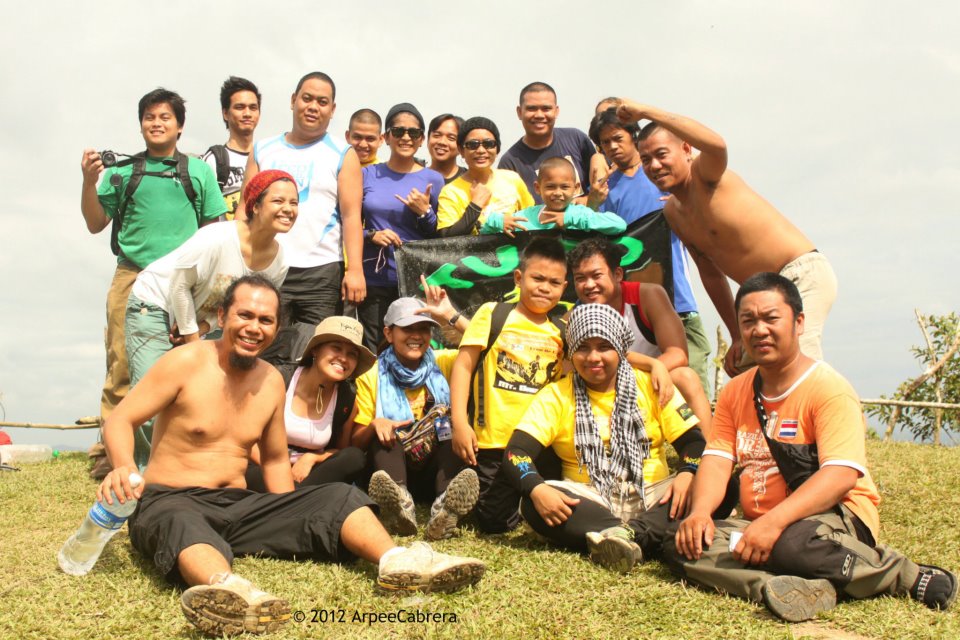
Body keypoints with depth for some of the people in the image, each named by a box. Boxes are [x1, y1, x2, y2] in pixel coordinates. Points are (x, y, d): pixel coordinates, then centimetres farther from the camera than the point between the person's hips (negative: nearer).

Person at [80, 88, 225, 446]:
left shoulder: (199, 171, 13)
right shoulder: (122, 170, 14)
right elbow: (95, 224, 15)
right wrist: (89, 181, 0)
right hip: (132, 278, 1)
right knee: (121, 363, -4)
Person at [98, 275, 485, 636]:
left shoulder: (272, 381, 8)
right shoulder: (186, 362, -8)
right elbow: (120, 420, -9)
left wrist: (293, 522, 5)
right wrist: (124, 465, -31)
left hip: (238, 505, 6)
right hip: (171, 501, -5)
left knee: (338, 497, -12)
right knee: (185, 526, -42)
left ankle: (397, 564, -35)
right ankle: (226, 589, -72)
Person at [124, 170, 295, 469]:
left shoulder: (279, 263, -12)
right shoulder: (217, 238, -31)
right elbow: (180, 285, -20)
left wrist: (203, 327, -11)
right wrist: (190, 334, -14)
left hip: (200, 318, 6)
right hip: (155, 302, -6)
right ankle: (142, 470, 4)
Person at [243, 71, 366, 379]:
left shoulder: (343, 155, 9)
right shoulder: (263, 150, 16)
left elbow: (351, 216, 0)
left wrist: (355, 269, -12)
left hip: (323, 272, -2)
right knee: (267, 359, 0)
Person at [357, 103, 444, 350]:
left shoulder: (432, 179, 4)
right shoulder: (367, 175, 7)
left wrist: (425, 212, -11)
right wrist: (372, 235, -9)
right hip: (373, 280, 1)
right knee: (373, 352, 5)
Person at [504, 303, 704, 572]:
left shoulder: (650, 386, 8)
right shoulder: (556, 395, 6)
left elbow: (695, 441, 3)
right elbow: (516, 451, -5)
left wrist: (687, 475, -20)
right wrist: (537, 489, -27)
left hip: (652, 498, 1)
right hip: (590, 503, 0)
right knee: (534, 503, -30)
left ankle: (628, 536, -43)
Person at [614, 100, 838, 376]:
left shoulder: (704, 175, -15)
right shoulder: (672, 212, 8)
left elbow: (716, 144, -42)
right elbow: (710, 273, 15)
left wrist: (645, 111, -36)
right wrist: (737, 335, 14)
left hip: (803, 274, -9)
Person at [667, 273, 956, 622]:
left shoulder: (829, 388, -10)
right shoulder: (734, 392, 10)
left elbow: (841, 475, -22)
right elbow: (717, 461, 2)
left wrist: (774, 521, -34)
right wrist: (699, 512, -19)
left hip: (836, 516, -5)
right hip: (759, 524, 6)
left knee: (791, 544, -39)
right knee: (679, 543, -17)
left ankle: (907, 575, -11)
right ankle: (802, 587, -32)